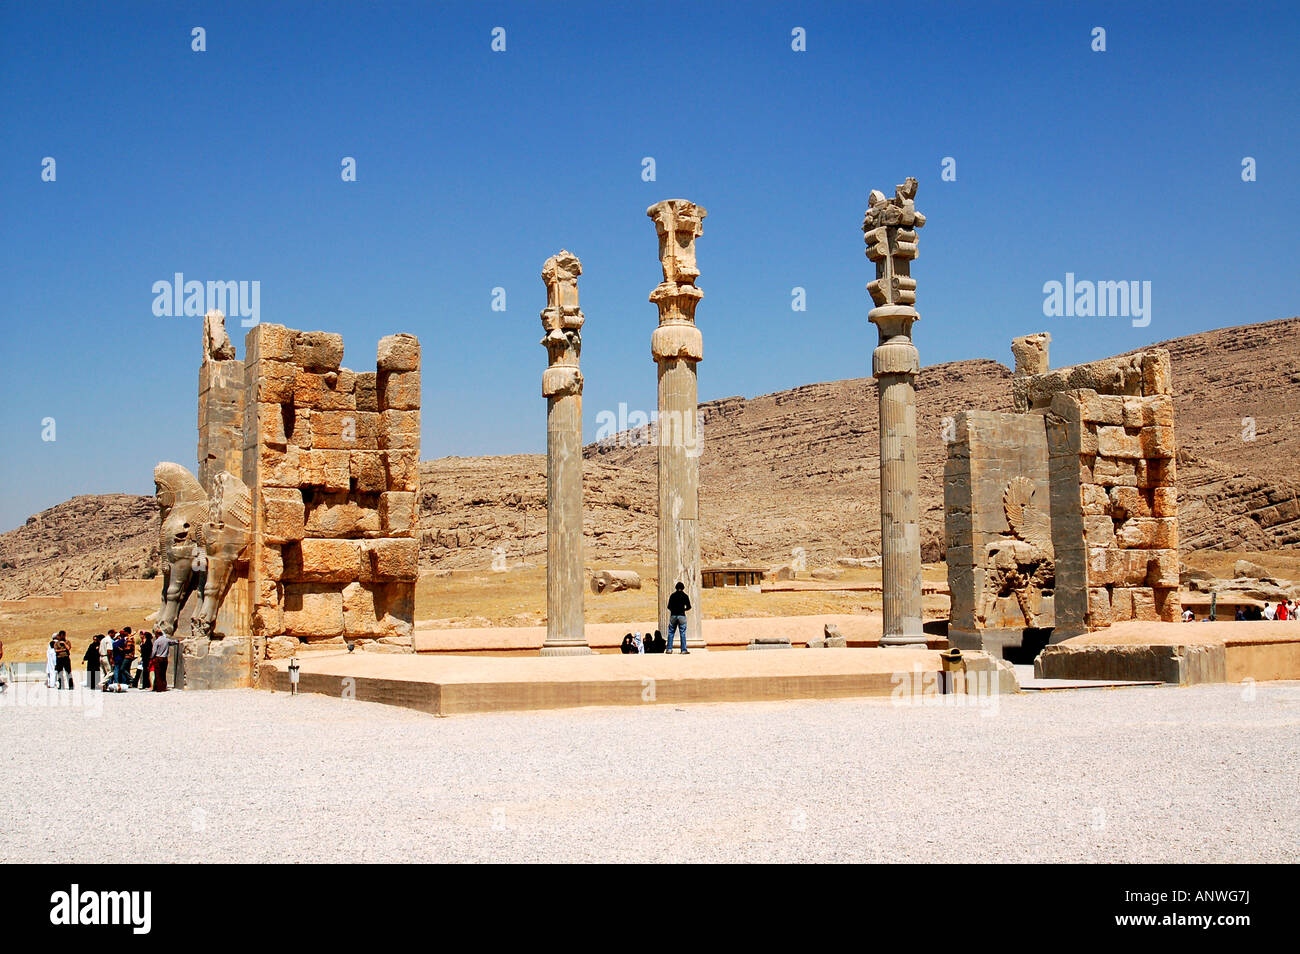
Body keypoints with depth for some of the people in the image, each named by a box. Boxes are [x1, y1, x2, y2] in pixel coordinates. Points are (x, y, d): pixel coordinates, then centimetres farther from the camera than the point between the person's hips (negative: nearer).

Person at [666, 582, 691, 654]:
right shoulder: (685, 596, 1)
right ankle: (683, 650, -2)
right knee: (683, 633, 1)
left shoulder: (672, 595, 5)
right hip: (681, 615, -1)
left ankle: (669, 649, 3)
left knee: (670, 632, 9)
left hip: (673, 615, 1)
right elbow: (689, 607, 2)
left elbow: (669, 607, 5)